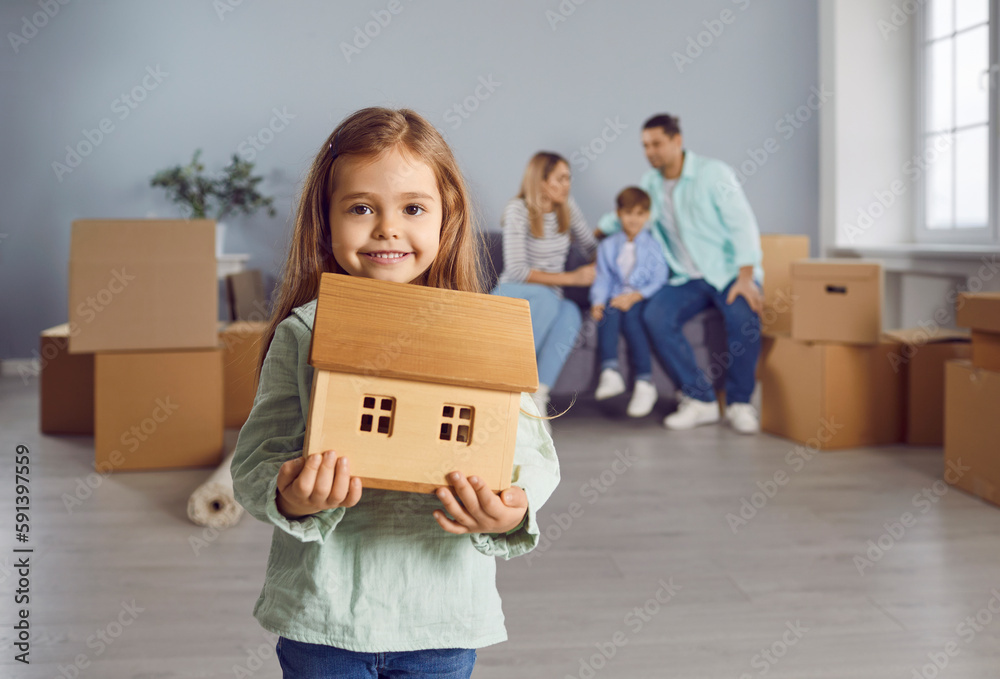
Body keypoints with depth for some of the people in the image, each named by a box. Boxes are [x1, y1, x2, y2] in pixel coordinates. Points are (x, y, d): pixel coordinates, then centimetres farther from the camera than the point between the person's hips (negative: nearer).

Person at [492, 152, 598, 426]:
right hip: (511, 296, -4)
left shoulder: (567, 207, 4)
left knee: (571, 313, -33)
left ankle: (538, 395, -38)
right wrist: (571, 277, -20)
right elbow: (516, 271, -19)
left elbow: (592, 247, 17)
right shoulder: (518, 211, -12)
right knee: (546, 297, -39)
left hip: (550, 301, 4)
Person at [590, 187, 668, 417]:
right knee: (608, 312, -31)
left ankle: (644, 383, -35)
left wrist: (634, 296, -16)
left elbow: (659, 280, -2)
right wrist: (598, 301, -11)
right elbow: (602, 279, 9)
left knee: (630, 314, -33)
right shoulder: (607, 246, 17)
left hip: (643, 300, -2)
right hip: (616, 297, 2)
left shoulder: (654, 245, 7)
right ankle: (610, 372, -44)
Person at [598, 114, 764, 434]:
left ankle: (739, 402, -14)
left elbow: (742, 224, -12)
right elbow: (622, 217, 26)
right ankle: (701, 399, -15)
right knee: (655, 317, -26)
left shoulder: (713, 173, -6)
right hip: (687, 278, 4)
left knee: (743, 316, -36)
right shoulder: (650, 183, 10)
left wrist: (746, 278, -22)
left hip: (730, 271, -4)